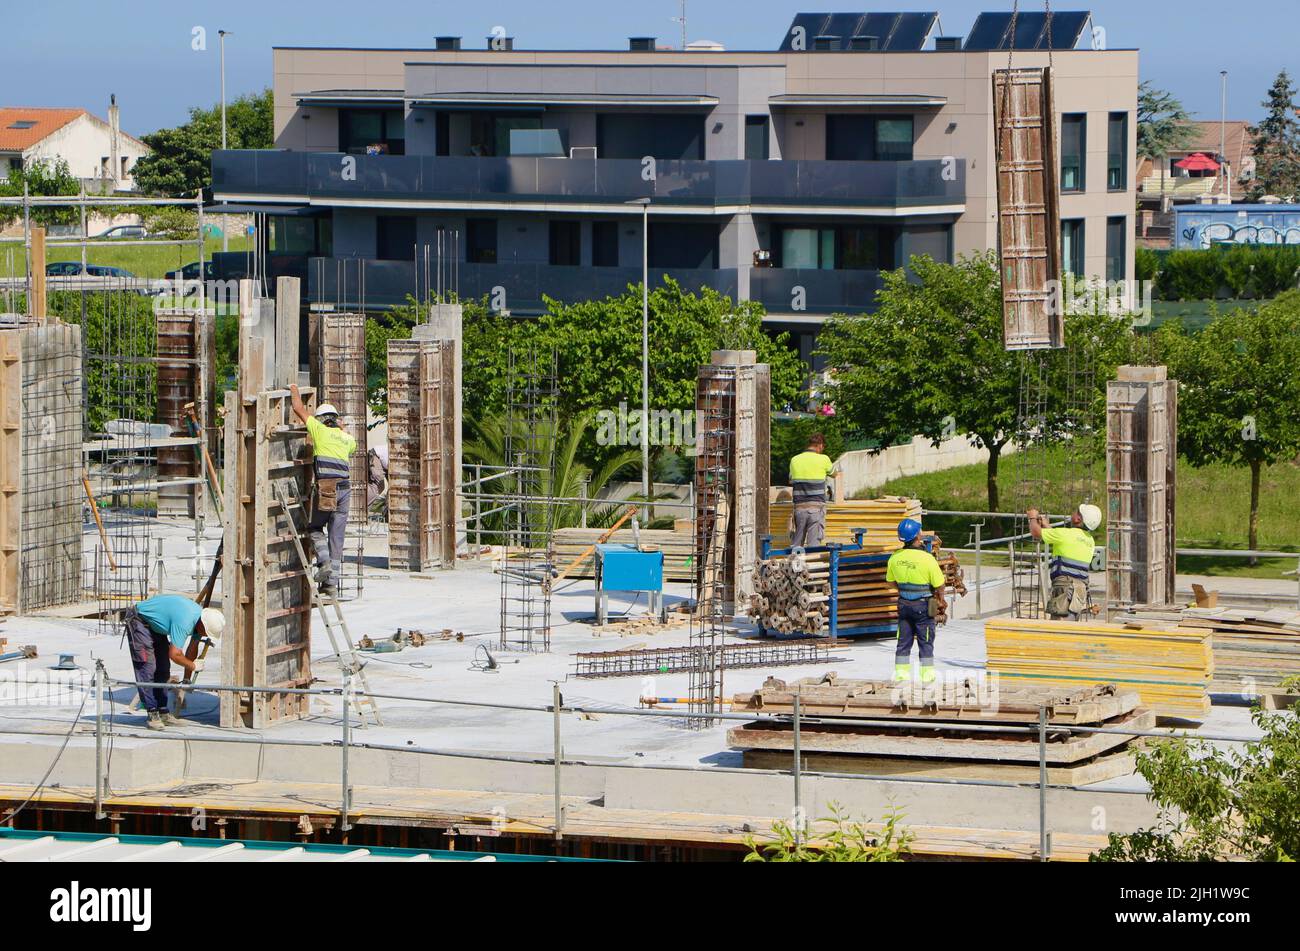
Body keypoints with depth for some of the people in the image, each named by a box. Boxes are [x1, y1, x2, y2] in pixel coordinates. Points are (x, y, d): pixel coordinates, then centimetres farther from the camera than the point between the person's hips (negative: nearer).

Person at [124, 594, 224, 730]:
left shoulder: (199, 614, -5)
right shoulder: (184, 621, -35)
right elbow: (175, 655, -32)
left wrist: (189, 677, 10)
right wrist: (193, 666, -15)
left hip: (154, 626, 10)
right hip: (139, 621, -10)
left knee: (163, 670, 7)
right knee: (147, 669, -14)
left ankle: (163, 712, 11)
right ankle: (152, 714, -14)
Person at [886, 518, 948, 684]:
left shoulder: (895, 557, -7)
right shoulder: (927, 559, -21)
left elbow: (891, 580, 9)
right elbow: (940, 584, -14)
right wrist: (940, 598, 7)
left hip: (904, 604, 4)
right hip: (923, 605, -4)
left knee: (904, 640, 13)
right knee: (926, 642, 8)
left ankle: (901, 673, 15)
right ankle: (927, 675, 12)